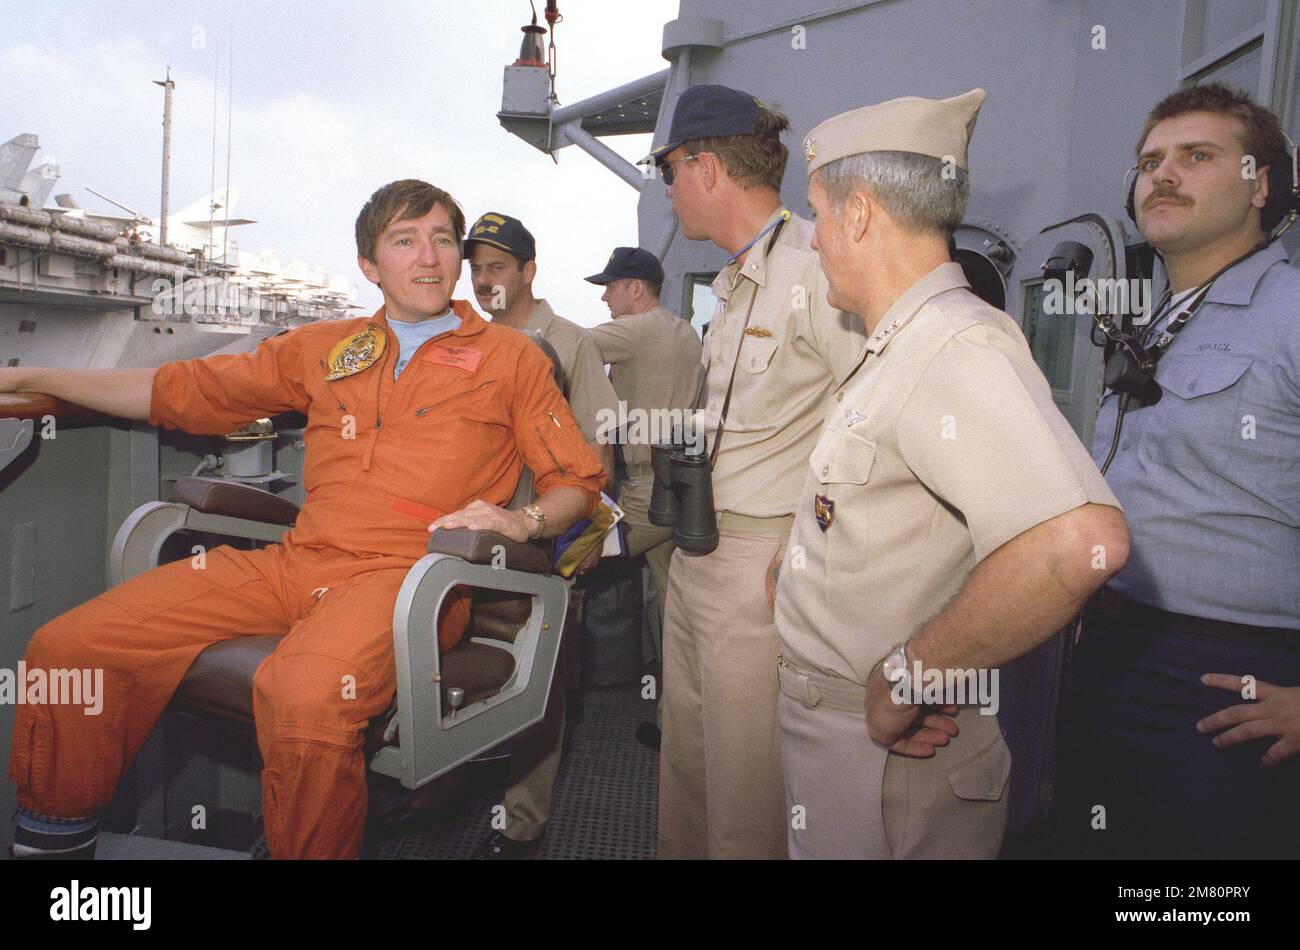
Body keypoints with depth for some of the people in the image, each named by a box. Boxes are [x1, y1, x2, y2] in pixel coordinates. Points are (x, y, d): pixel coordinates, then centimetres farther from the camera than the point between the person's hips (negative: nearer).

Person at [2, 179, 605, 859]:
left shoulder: (511, 358, 11)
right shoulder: (324, 348, 21)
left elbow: (577, 482, 9)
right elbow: (184, 390, 26)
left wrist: (522, 521, -13)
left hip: (406, 572, -4)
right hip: (295, 560, 5)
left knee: (304, 695, -36)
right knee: (65, 647, -8)